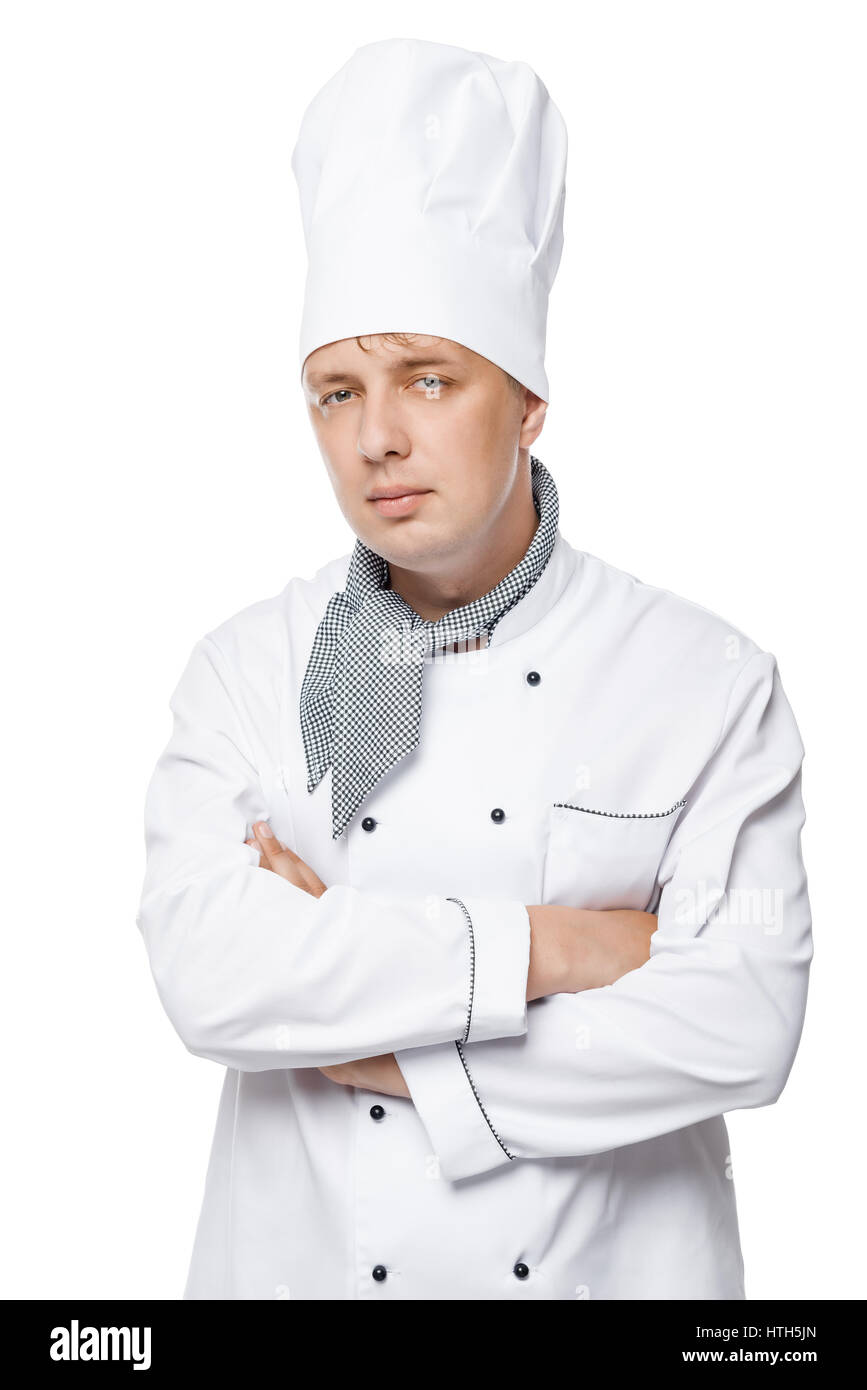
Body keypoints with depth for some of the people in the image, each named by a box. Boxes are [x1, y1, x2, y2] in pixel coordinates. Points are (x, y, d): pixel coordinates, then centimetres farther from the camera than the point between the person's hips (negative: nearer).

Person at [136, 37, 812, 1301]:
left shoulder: (707, 679, -10)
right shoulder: (244, 670, -6)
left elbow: (742, 1023, -17)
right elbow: (208, 975, -18)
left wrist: (389, 1048, -18)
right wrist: (546, 946, -22)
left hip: (615, 1264, -1)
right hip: (302, 1262, 1)